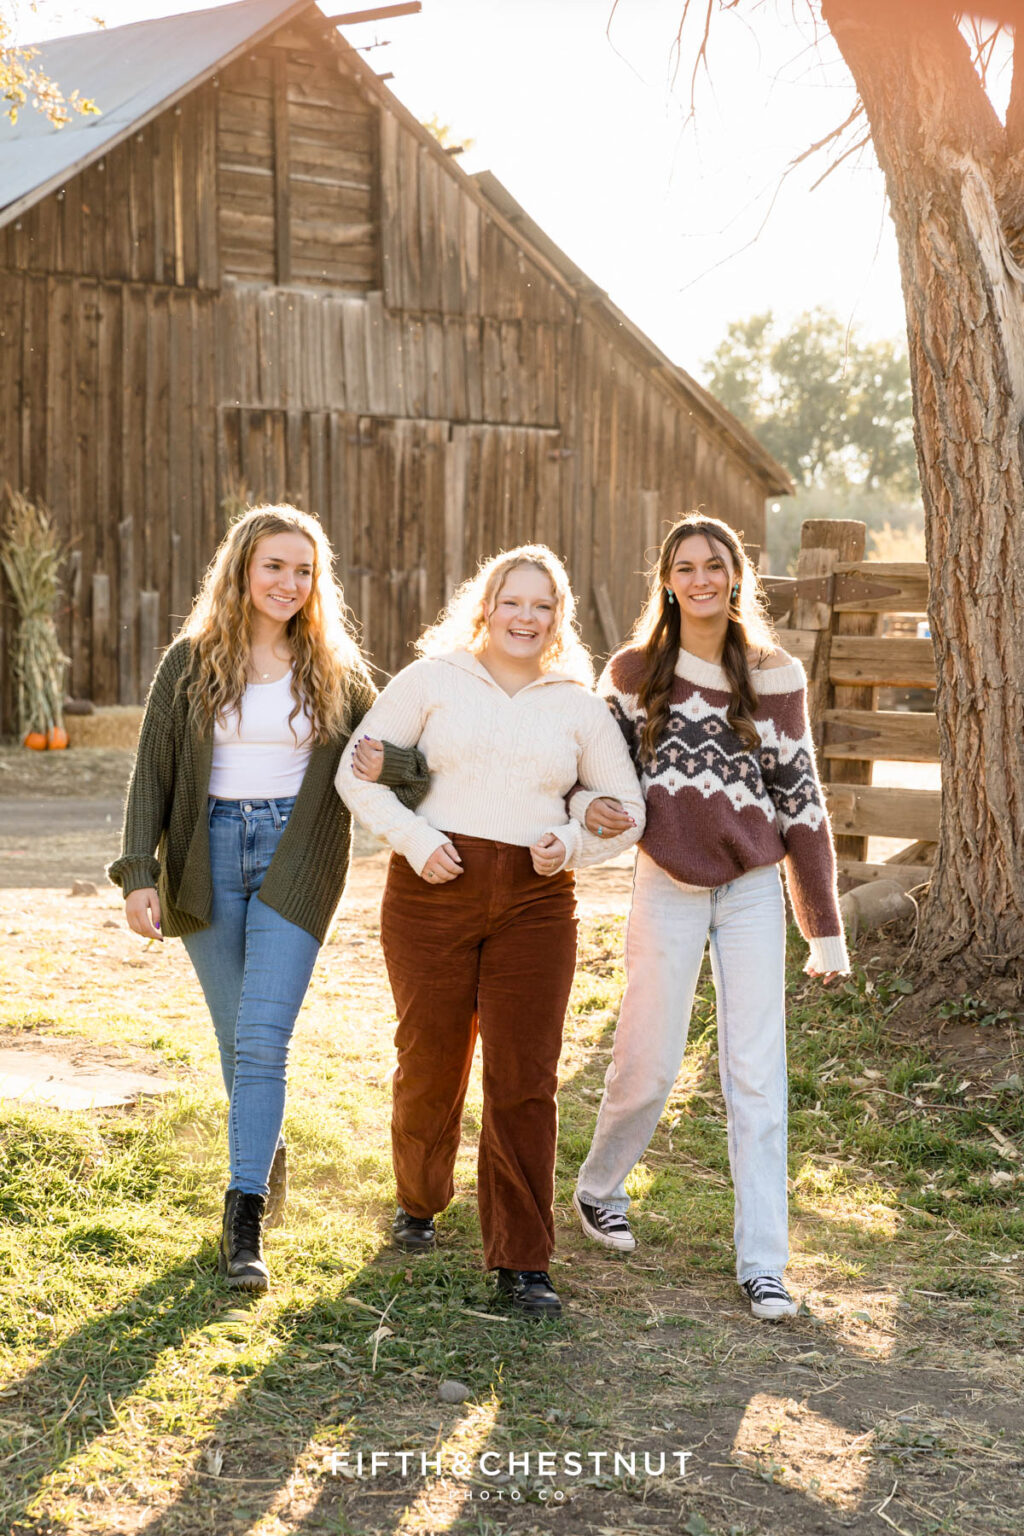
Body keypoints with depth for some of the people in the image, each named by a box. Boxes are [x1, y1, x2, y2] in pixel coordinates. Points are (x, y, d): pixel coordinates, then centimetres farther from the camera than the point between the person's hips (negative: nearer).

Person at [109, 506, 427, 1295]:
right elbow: (152, 775, 1)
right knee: (237, 1037, 10)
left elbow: (379, 751, 2)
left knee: (263, 1039, -11)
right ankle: (269, 1161, 34)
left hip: (295, 860, -1)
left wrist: (385, 763, -22)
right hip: (208, 857, 1)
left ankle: (246, 1217, -11)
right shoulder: (191, 662, 1)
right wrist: (139, 874, -7)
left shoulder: (336, 669, 3)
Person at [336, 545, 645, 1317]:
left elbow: (628, 809, 13)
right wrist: (415, 839, -12)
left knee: (525, 1081, -4)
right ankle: (420, 1201, 37)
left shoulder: (580, 705, 9)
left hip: (535, 901, 1)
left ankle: (522, 1261, 3)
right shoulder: (431, 679, 3)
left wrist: (573, 843, -6)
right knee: (430, 1064, 9)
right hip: (433, 890, -1)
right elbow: (358, 770, 2)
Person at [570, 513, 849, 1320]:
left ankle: (763, 1261, 7)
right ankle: (599, 1187, 33)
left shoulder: (775, 676, 3)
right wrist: (588, 807, -14)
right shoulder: (636, 670, 1)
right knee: (650, 1063, 3)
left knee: (758, 1076, 0)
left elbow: (802, 798, 5)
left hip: (754, 890, 1)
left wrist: (826, 926, 5)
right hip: (669, 887, -1)